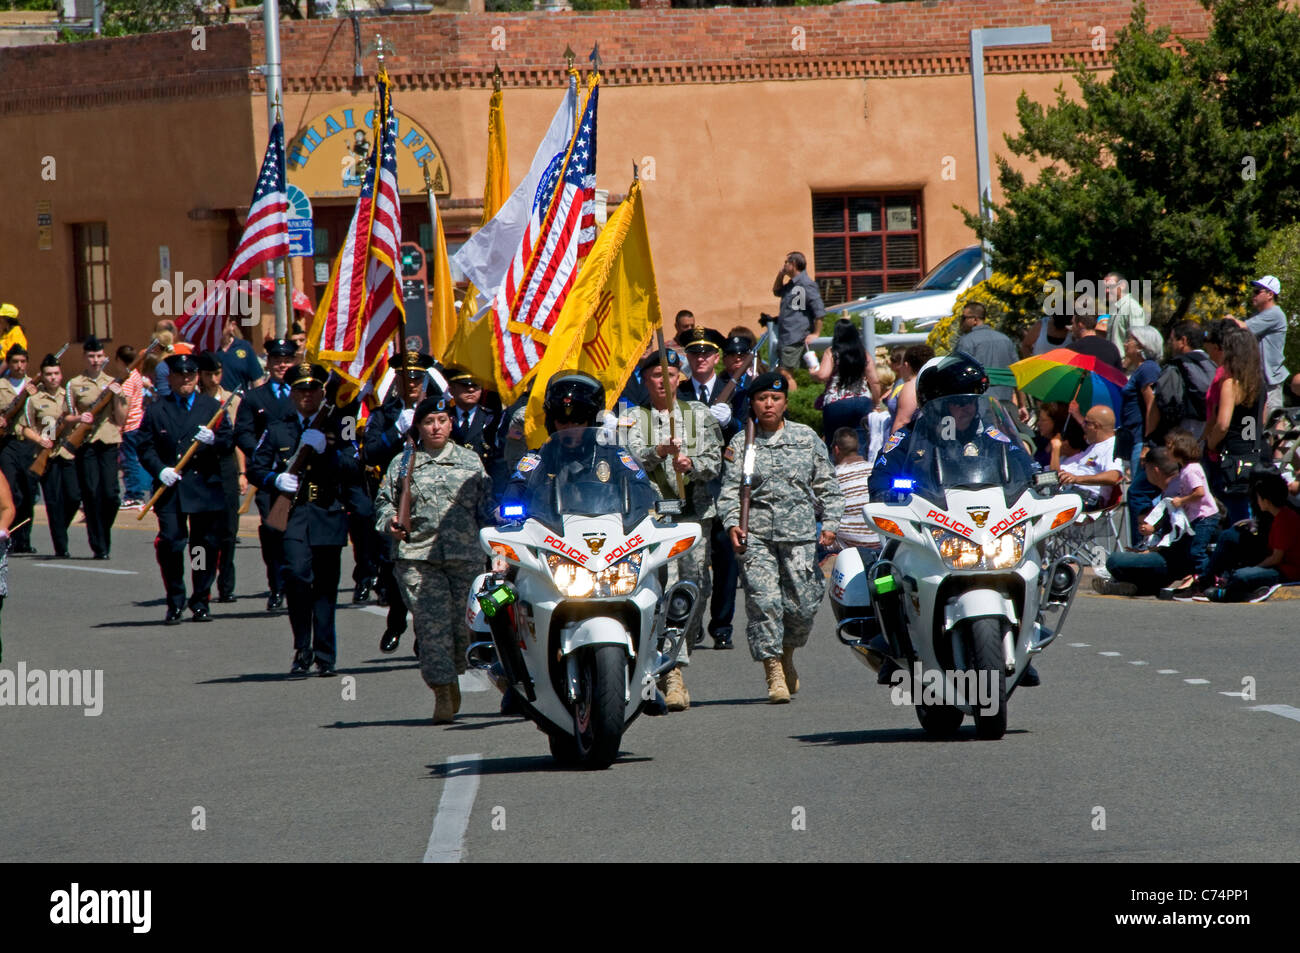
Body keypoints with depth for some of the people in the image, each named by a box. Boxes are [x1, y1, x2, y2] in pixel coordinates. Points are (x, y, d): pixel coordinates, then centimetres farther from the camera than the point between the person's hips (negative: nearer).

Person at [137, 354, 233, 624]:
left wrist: (214, 440, -16)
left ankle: (200, 601, 15)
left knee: (206, 545, 2)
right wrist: (160, 470, -12)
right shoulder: (156, 410, 9)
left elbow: (230, 441, 7)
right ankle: (175, 603, 3)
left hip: (206, 488, 1)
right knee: (170, 544, -10)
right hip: (170, 490, -1)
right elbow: (145, 448, 5)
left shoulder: (212, 406, 11)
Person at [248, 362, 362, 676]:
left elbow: (354, 470, 0)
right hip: (293, 517, -1)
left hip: (329, 517, 1)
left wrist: (325, 450, -15)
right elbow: (255, 469, 11)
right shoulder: (278, 429, 13)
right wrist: (276, 479, -10)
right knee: (298, 575, -20)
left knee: (325, 587, 4)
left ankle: (325, 657, 13)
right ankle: (302, 649, -11)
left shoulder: (338, 427, 10)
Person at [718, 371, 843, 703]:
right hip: (755, 534, -1)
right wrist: (732, 523, -12)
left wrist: (830, 522, 2)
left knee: (802, 604, -2)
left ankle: (787, 654, 27)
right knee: (763, 601, -13)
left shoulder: (807, 437, 11)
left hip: (799, 531, 1)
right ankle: (774, 673, -8)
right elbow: (730, 489, 4)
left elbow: (826, 484, 13)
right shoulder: (741, 443, 9)